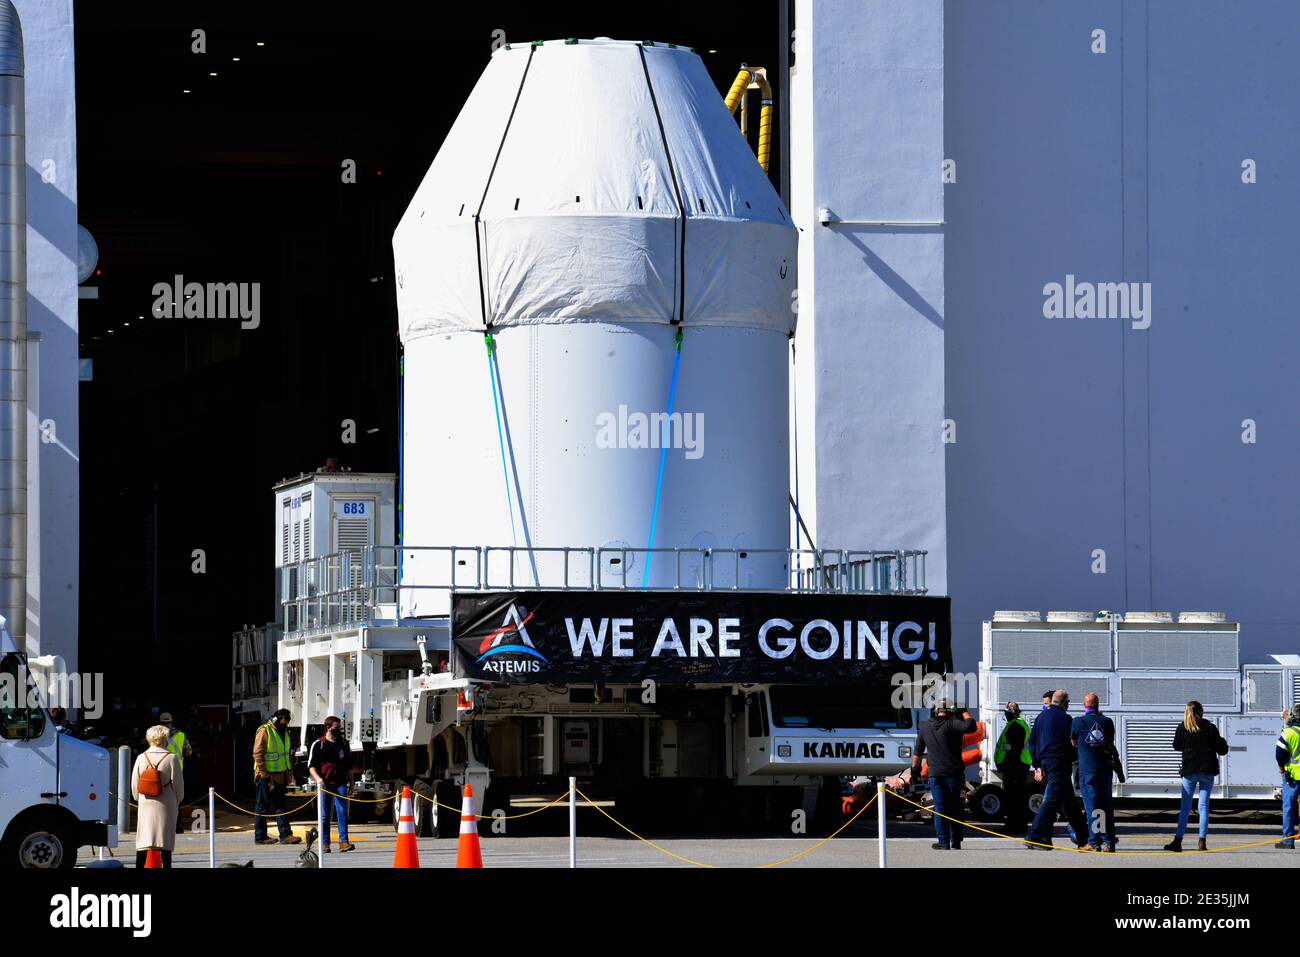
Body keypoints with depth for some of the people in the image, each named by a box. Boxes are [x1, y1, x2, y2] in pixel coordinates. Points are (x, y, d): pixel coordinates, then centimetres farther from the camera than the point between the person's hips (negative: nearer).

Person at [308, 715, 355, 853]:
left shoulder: (343, 743, 14)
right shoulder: (318, 744, 2)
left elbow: (349, 765, 22)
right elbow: (311, 765, -1)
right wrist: (318, 779, -17)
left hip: (340, 783, 2)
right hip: (325, 784, -2)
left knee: (342, 812, -8)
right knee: (325, 815, 1)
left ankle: (344, 842, -12)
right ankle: (325, 843, 7)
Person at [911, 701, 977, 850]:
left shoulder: (924, 727, 9)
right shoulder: (952, 724, -7)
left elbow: (917, 751, 17)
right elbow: (970, 726, -23)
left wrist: (915, 768, 27)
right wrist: (966, 714, -3)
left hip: (935, 775, 2)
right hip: (954, 774, -2)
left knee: (940, 808, 4)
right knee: (956, 809, 7)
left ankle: (943, 842, -3)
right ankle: (956, 842, 7)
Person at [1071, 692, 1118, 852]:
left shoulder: (1078, 722, -6)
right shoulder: (1107, 722, 1)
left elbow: (1073, 743, 8)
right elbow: (1111, 744, 12)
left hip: (1087, 768, -3)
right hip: (1106, 767, 3)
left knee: (1091, 804, -1)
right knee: (1107, 804, 9)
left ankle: (1094, 841, -4)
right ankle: (1110, 841, 10)